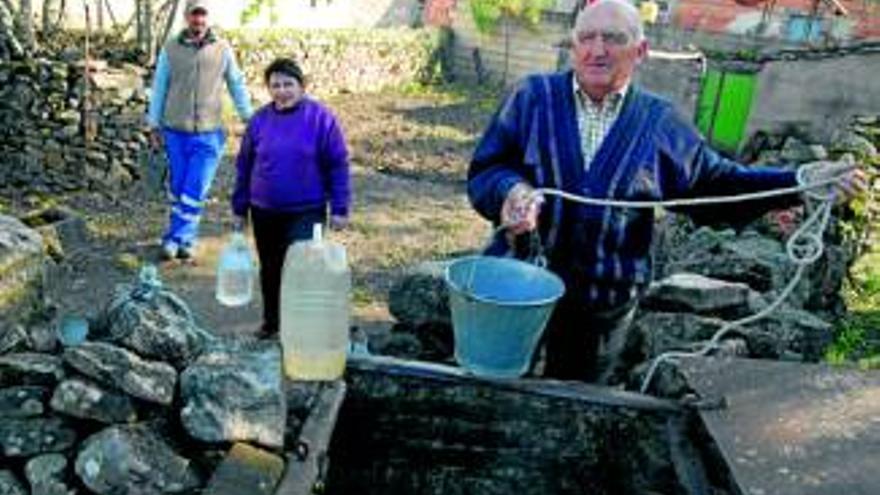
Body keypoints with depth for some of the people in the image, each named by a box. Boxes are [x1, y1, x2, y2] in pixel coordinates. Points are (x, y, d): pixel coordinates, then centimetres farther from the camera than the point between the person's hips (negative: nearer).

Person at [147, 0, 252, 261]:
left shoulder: (223, 49, 1)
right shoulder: (170, 49, 3)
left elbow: (237, 85, 8)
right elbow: (159, 87, 8)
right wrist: (154, 124, 7)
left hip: (208, 134, -1)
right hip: (176, 132, 1)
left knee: (195, 191, -4)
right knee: (177, 188, 8)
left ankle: (177, 238, 4)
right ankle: (186, 238, 20)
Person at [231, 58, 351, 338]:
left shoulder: (320, 117, -8)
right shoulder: (260, 119, 3)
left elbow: (338, 165, -6)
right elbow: (245, 165, 10)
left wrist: (340, 208, -9)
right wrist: (240, 207, 11)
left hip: (306, 212, -4)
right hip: (264, 212, 4)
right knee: (270, 269, 15)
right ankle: (271, 320, 33)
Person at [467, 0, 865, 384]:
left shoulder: (659, 122, 3)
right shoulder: (532, 96, -2)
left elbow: (715, 183, 9)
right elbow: (484, 171, -4)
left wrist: (800, 182, 1)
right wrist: (512, 190, -26)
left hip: (604, 306, 1)